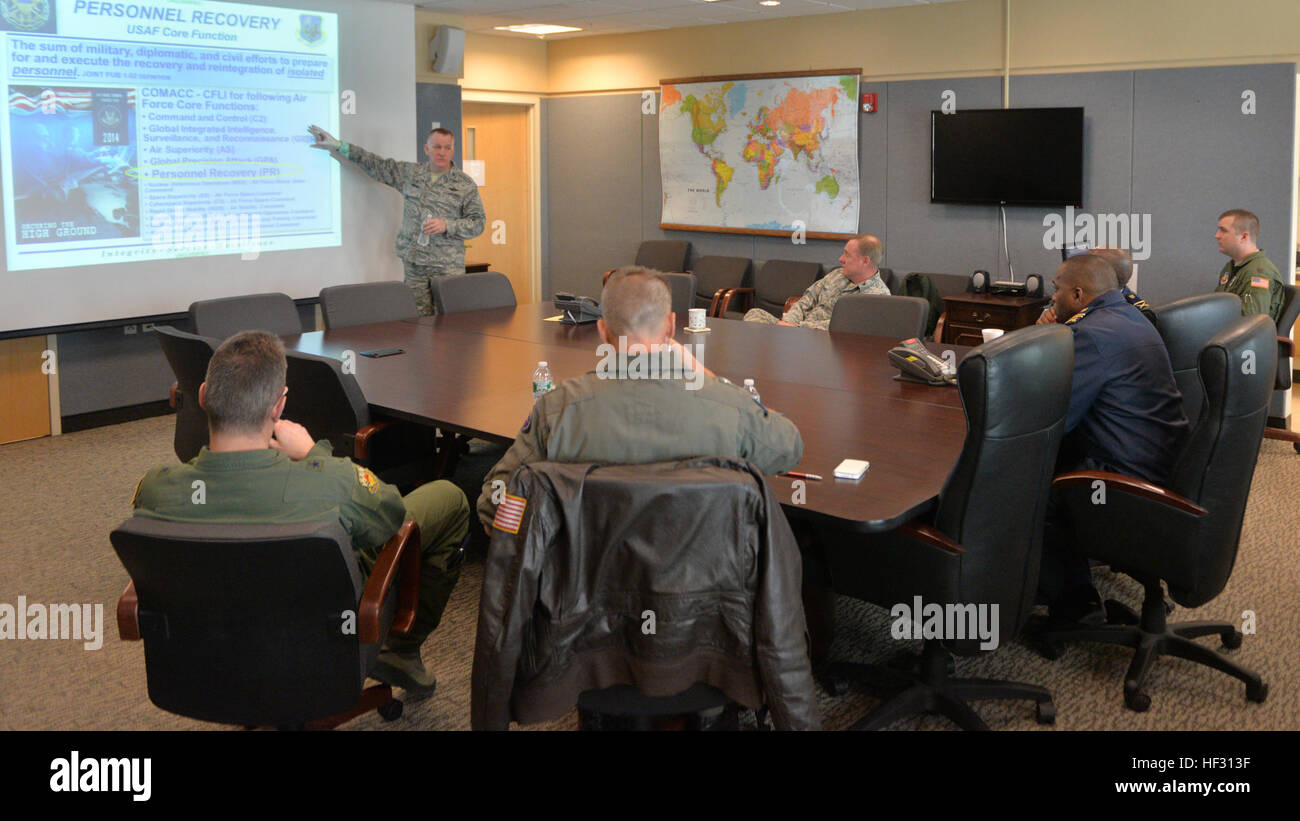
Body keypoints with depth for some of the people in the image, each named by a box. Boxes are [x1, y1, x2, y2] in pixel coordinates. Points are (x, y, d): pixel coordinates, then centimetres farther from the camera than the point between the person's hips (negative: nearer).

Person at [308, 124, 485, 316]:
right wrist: (338, 146, 16)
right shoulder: (410, 173, 12)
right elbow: (376, 165, 18)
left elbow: (478, 223, -1)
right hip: (414, 264, 3)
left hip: (448, 266, -3)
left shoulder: (465, 184, 2)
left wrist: (446, 226, -15)